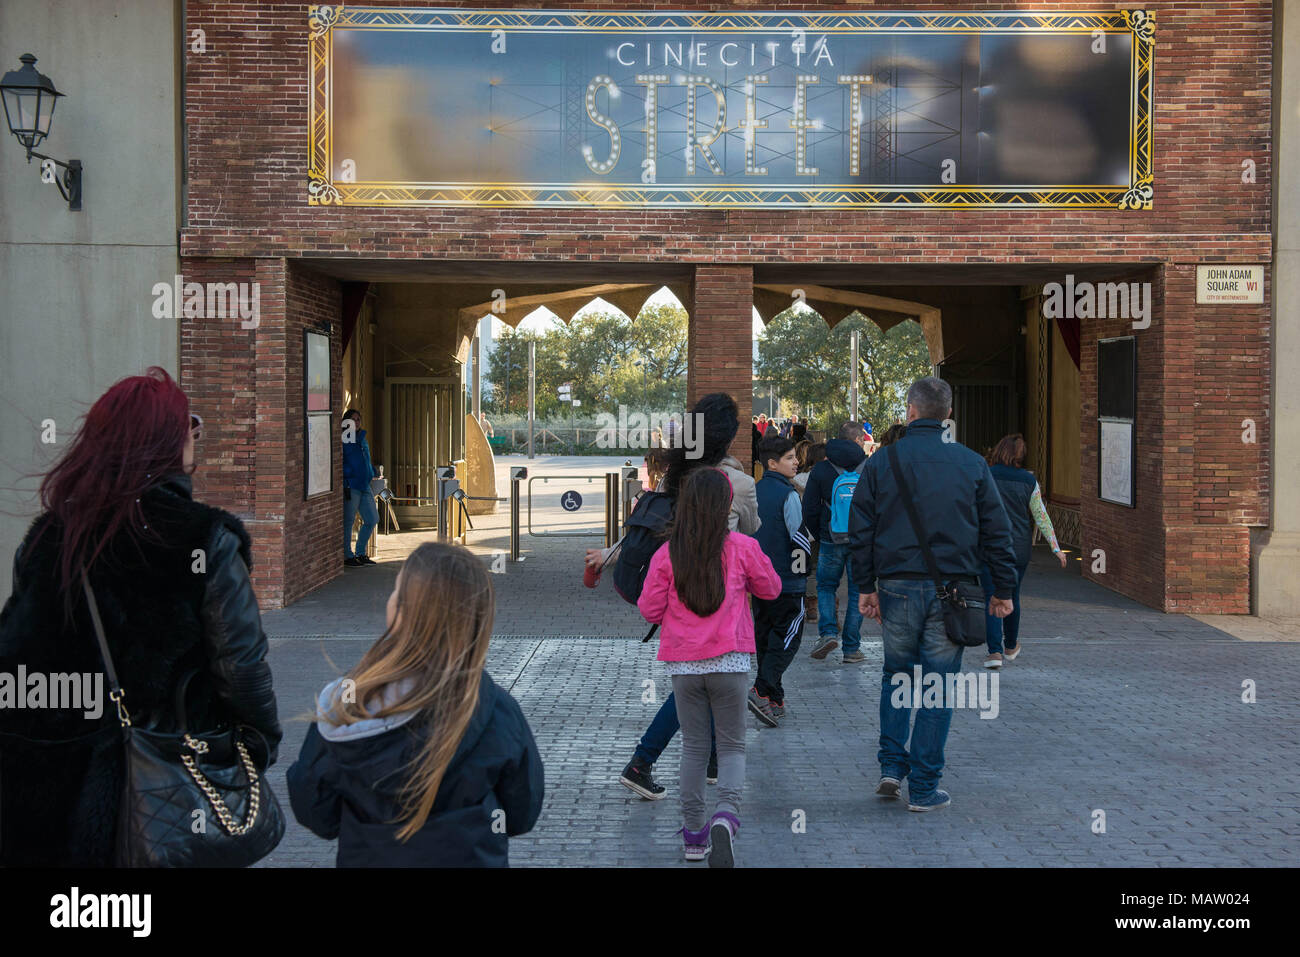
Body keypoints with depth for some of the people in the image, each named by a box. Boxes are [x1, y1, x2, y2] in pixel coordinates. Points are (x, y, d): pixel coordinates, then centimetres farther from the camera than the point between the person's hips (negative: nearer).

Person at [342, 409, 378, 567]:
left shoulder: (362, 439, 18)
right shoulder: (343, 440, -6)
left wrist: (372, 473, 14)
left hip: (364, 485, 8)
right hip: (350, 486, -8)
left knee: (372, 519, 8)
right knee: (348, 521, -3)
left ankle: (360, 554, 19)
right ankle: (347, 556, 5)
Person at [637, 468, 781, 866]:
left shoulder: (666, 554, -4)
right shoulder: (741, 547, -6)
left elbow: (649, 609, 1)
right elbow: (771, 589, 8)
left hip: (683, 664, 2)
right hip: (730, 661, -1)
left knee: (693, 746, 14)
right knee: (732, 745, 8)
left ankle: (693, 834, 18)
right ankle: (726, 813, -17)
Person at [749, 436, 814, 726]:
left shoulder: (753, 492, 10)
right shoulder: (788, 495, -14)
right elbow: (799, 537, -16)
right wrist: (803, 571, -2)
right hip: (787, 582, -7)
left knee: (765, 636, 14)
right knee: (787, 637, -2)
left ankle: (775, 699, 19)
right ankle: (762, 691, -16)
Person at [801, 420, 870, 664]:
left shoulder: (820, 469, 0)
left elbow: (809, 510, 0)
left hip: (831, 540, 0)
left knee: (826, 586, 16)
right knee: (857, 591, 8)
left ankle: (828, 632, -6)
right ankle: (851, 648, 8)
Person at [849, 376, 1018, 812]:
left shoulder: (881, 462, 1)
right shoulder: (972, 464, 2)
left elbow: (861, 530, 2)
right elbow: (997, 531, 3)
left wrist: (866, 586, 10)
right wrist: (1003, 589, 11)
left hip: (898, 587, 1)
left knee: (896, 674, 20)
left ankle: (892, 765, 11)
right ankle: (924, 788, 8)